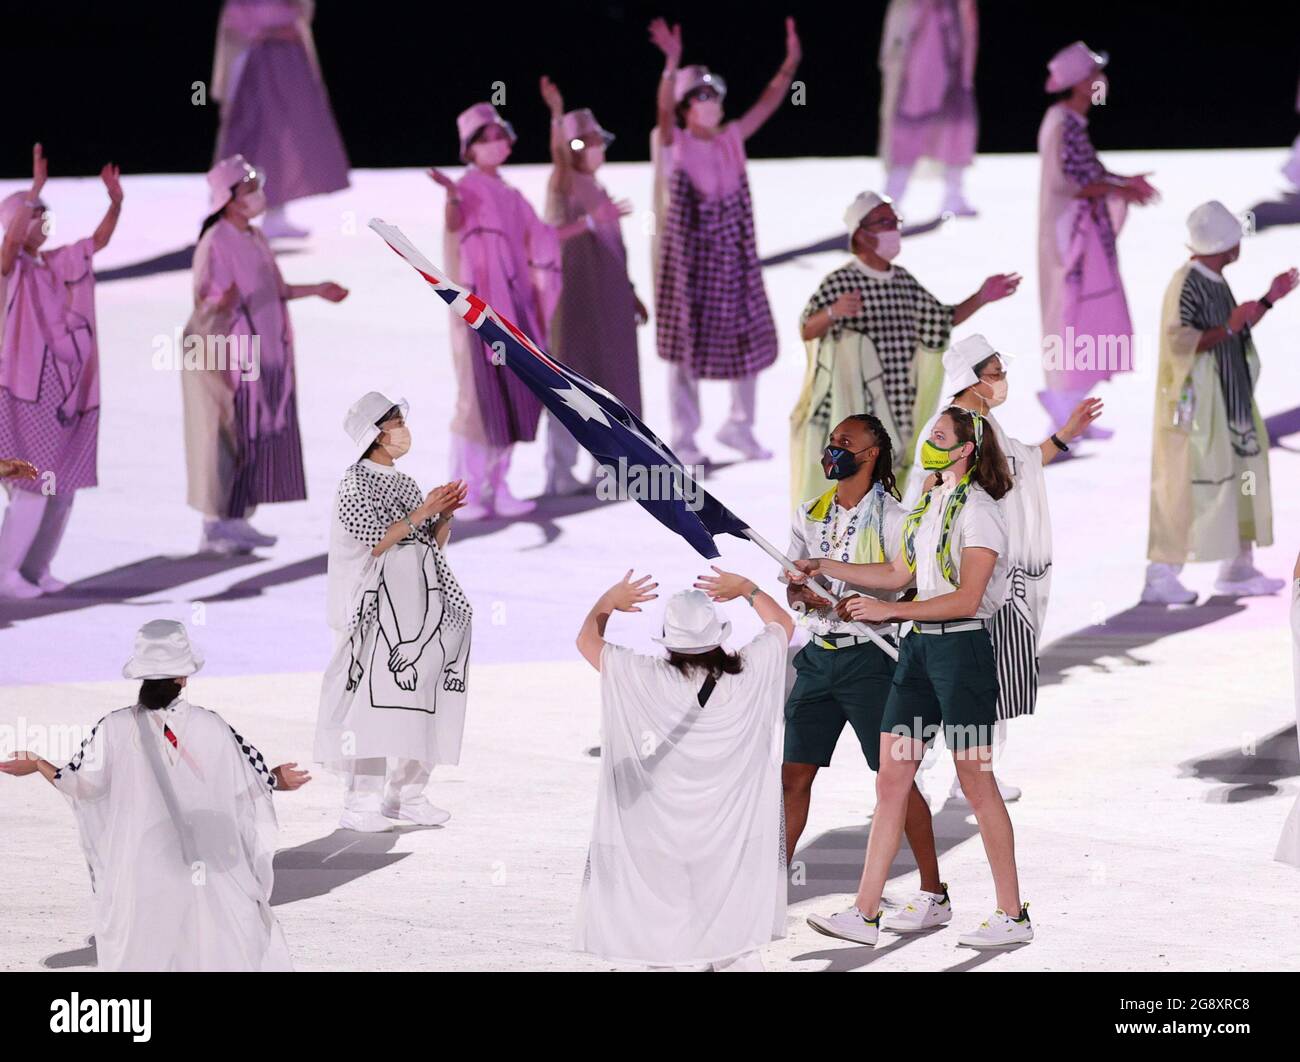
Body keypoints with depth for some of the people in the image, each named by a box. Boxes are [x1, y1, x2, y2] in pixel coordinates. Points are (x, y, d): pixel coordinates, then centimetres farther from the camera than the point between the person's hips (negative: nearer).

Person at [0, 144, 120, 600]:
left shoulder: (58, 262, 12)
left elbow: (99, 240, 17)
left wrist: (115, 200, 0)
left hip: (64, 390, 7)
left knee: (64, 486, 8)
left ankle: (37, 568, 18)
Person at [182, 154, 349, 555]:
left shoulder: (255, 240, 9)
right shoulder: (216, 243, -16)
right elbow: (205, 301, -19)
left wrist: (316, 289, 21)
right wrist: (222, 304, -40)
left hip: (260, 356, 9)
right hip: (225, 356, -9)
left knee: (258, 437, 10)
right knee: (226, 439, -5)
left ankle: (238, 521, 17)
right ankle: (215, 526, 2)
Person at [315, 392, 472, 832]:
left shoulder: (404, 483, 16)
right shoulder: (355, 483, -5)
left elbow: (432, 544, 16)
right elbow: (373, 544, -14)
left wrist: (445, 514, -1)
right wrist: (420, 514, -16)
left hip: (418, 600, 8)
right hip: (379, 601, -8)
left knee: (419, 697, 5)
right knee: (376, 697, -13)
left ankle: (407, 792, 12)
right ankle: (360, 803, -13)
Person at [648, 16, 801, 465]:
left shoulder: (731, 139, 7)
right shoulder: (673, 143, -7)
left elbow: (767, 103, 3)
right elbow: (665, 110, -26)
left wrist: (790, 64, -9)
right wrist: (671, 66, -42)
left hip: (733, 252, 5)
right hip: (688, 254, -5)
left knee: (750, 337, 8)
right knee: (686, 343, 2)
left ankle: (739, 426, 25)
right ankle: (683, 438, 13)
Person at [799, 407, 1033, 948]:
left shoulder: (979, 510, -12)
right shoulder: (930, 504, 15)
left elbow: (966, 598, -18)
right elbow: (899, 574, 24)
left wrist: (889, 609, -20)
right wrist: (825, 568, 22)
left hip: (963, 648, -8)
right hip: (918, 646, 8)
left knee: (977, 783, -3)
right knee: (891, 779, 4)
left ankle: (1013, 916, 5)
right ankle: (864, 914, 4)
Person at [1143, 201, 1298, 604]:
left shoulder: (1215, 282, 10)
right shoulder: (1186, 285, -18)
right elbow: (1179, 343, -23)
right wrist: (1228, 329, -27)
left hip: (1227, 402, 10)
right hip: (1197, 405, -10)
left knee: (1239, 480, 13)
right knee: (1185, 490, -7)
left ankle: (1237, 569, 22)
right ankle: (1159, 578, -2)